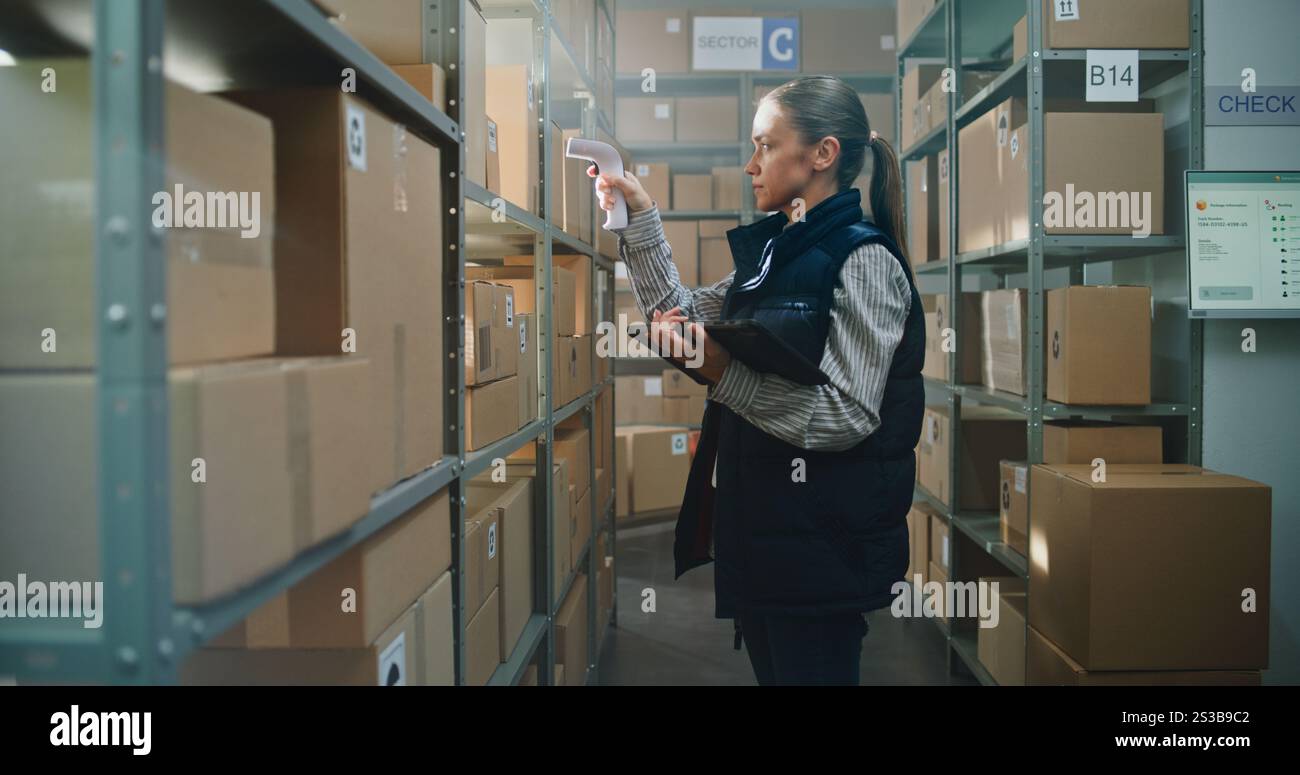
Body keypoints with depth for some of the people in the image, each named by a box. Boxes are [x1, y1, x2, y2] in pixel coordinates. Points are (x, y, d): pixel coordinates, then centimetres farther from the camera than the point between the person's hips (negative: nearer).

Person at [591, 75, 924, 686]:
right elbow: (680, 315, 13)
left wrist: (724, 371, -26)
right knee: (770, 671, 19)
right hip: (754, 526, 8)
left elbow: (848, 418, -21)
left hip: (818, 540, -8)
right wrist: (640, 214, 6)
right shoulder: (773, 251, 11)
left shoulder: (864, 259, -14)